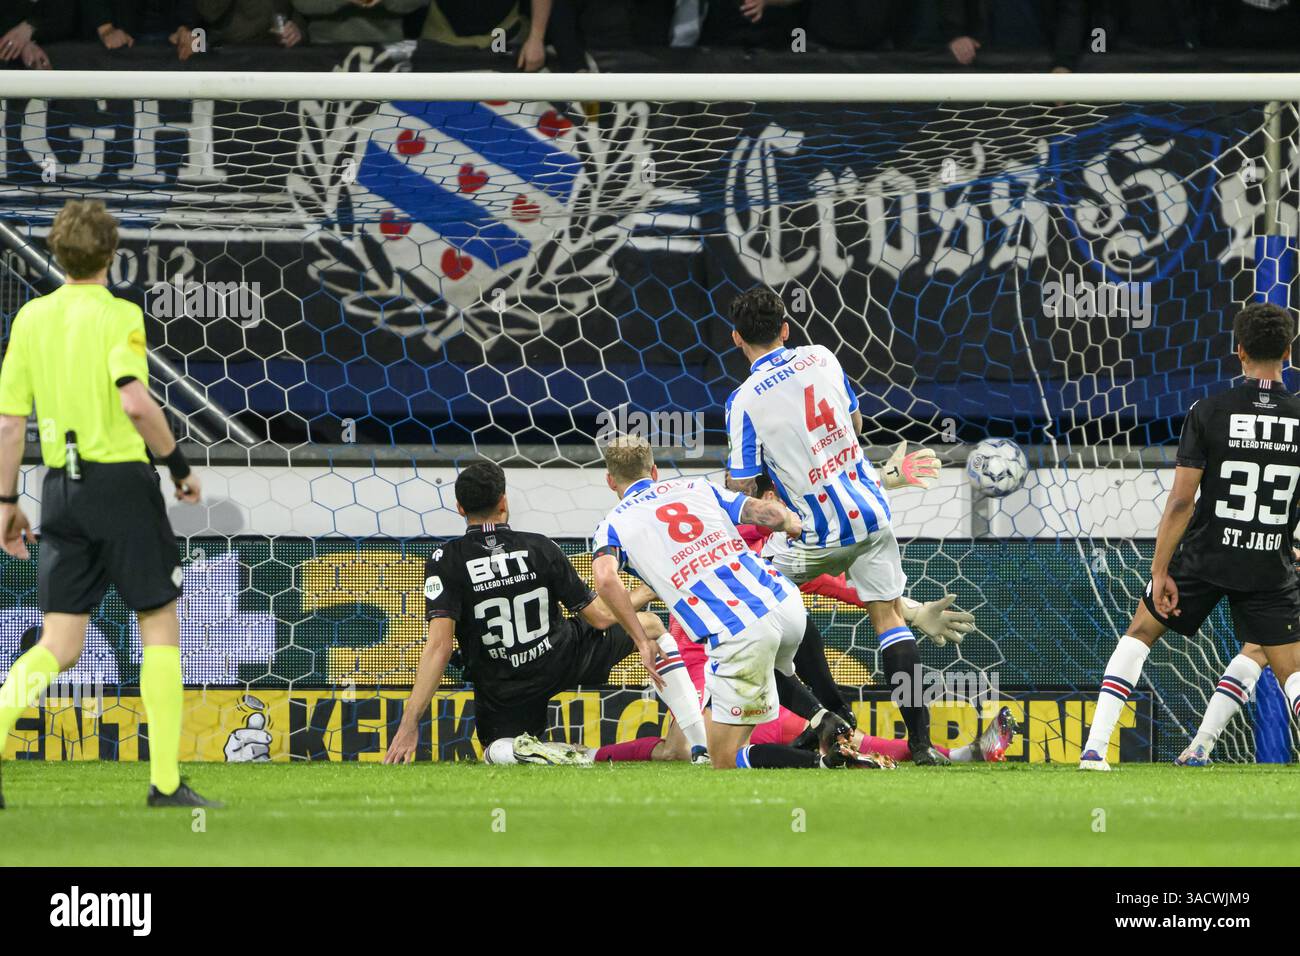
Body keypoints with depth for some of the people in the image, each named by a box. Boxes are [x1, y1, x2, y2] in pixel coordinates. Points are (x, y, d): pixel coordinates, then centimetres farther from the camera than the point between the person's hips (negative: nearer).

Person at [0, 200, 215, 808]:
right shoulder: (119, 315, -8)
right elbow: (135, 401, -21)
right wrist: (179, 465, -9)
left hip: (60, 487, 5)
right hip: (120, 478, -5)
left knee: (59, 645, 6)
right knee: (160, 625, 7)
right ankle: (165, 781, 4)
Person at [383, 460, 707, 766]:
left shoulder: (445, 563, -14)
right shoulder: (540, 548, -8)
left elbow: (439, 646, -24)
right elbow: (599, 617, -4)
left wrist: (409, 723, -27)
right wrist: (644, 595, 17)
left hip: (501, 695, -1)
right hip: (563, 663, 1)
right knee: (650, 626, 24)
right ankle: (702, 744, 12)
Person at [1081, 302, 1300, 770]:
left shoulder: (1209, 412, -11)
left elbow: (1181, 500, -11)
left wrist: (1160, 570, -5)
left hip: (1206, 557, -1)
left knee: (1140, 631, 19)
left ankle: (1095, 748, 12)